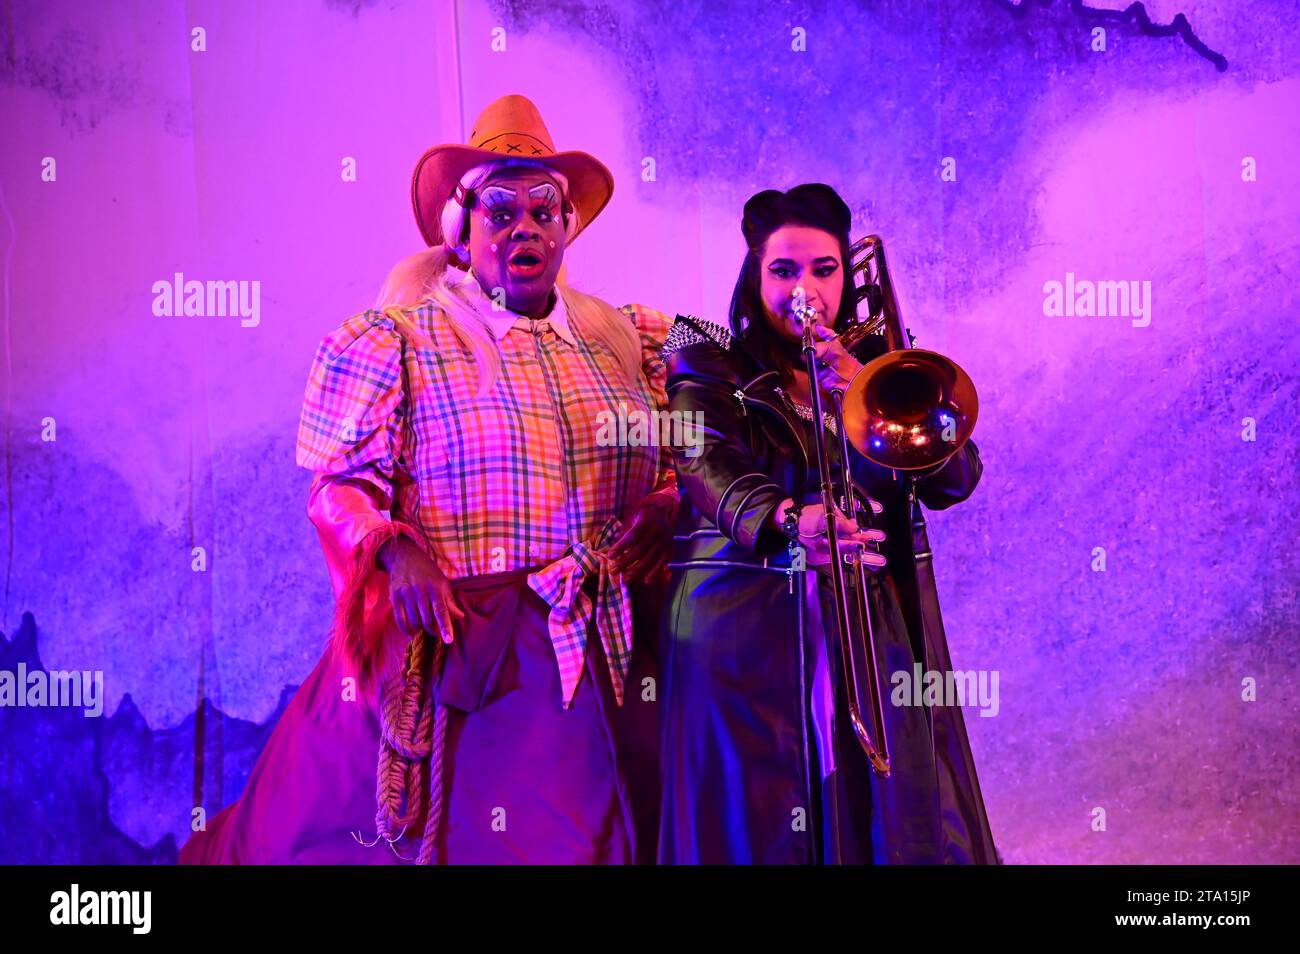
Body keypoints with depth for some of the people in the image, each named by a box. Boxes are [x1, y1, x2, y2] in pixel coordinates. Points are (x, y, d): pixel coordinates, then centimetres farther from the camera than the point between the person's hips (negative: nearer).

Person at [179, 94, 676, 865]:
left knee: (577, 832, 8)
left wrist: (664, 510, -4)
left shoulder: (625, 339, 13)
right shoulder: (395, 340, 0)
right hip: (448, 647, -4)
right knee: (439, 826, 3)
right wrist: (397, 550, -22)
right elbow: (343, 485, -5)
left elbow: (673, 463, 17)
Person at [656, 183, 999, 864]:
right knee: (750, 828, -3)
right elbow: (707, 465, -14)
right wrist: (784, 521, -34)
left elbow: (956, 478, 1)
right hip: (742, 639, -2)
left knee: (895, 822, 0)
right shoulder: (711, 365, 7)